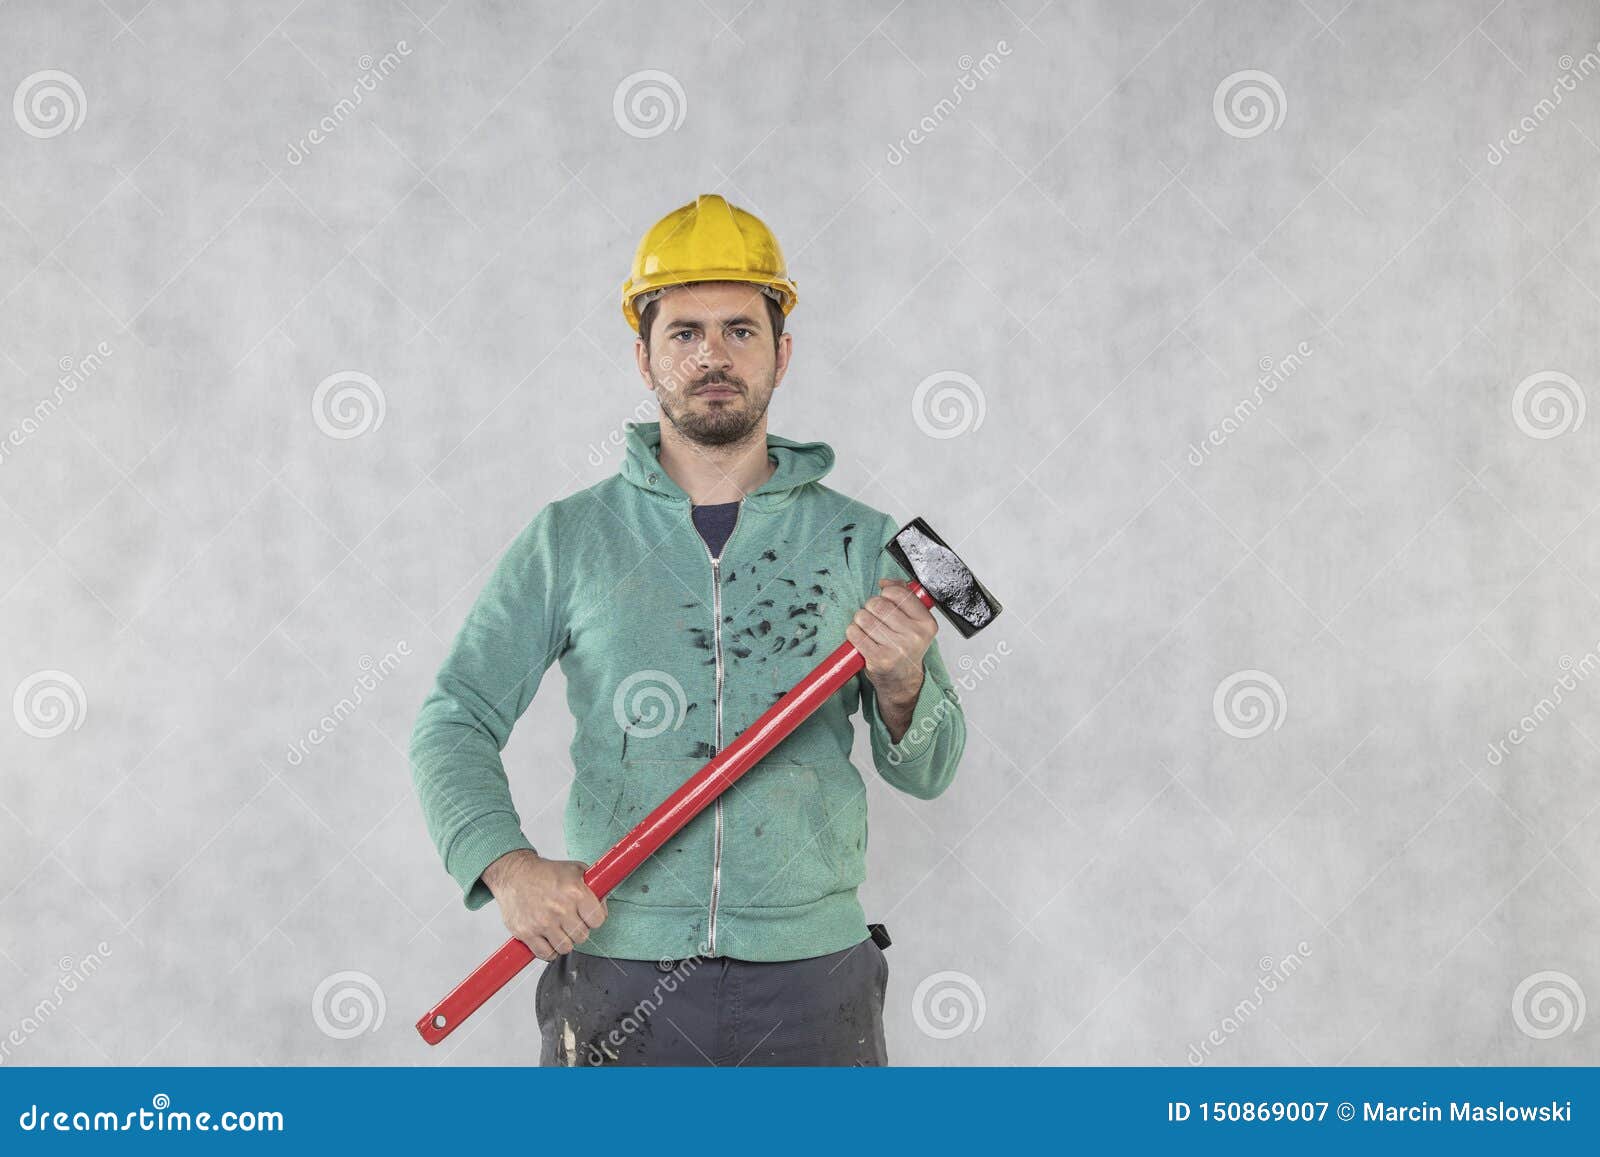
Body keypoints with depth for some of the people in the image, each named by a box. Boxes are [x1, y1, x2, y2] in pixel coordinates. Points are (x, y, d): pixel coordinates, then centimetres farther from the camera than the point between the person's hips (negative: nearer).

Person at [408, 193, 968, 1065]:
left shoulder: (861, 541, 5)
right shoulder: (569, 538, 3)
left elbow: (927, 773, 5)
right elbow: (455, 723, 2)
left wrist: (902, 688, -17)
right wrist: (505, 863, -15)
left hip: (813, 989, 1)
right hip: (618, 978, -1)